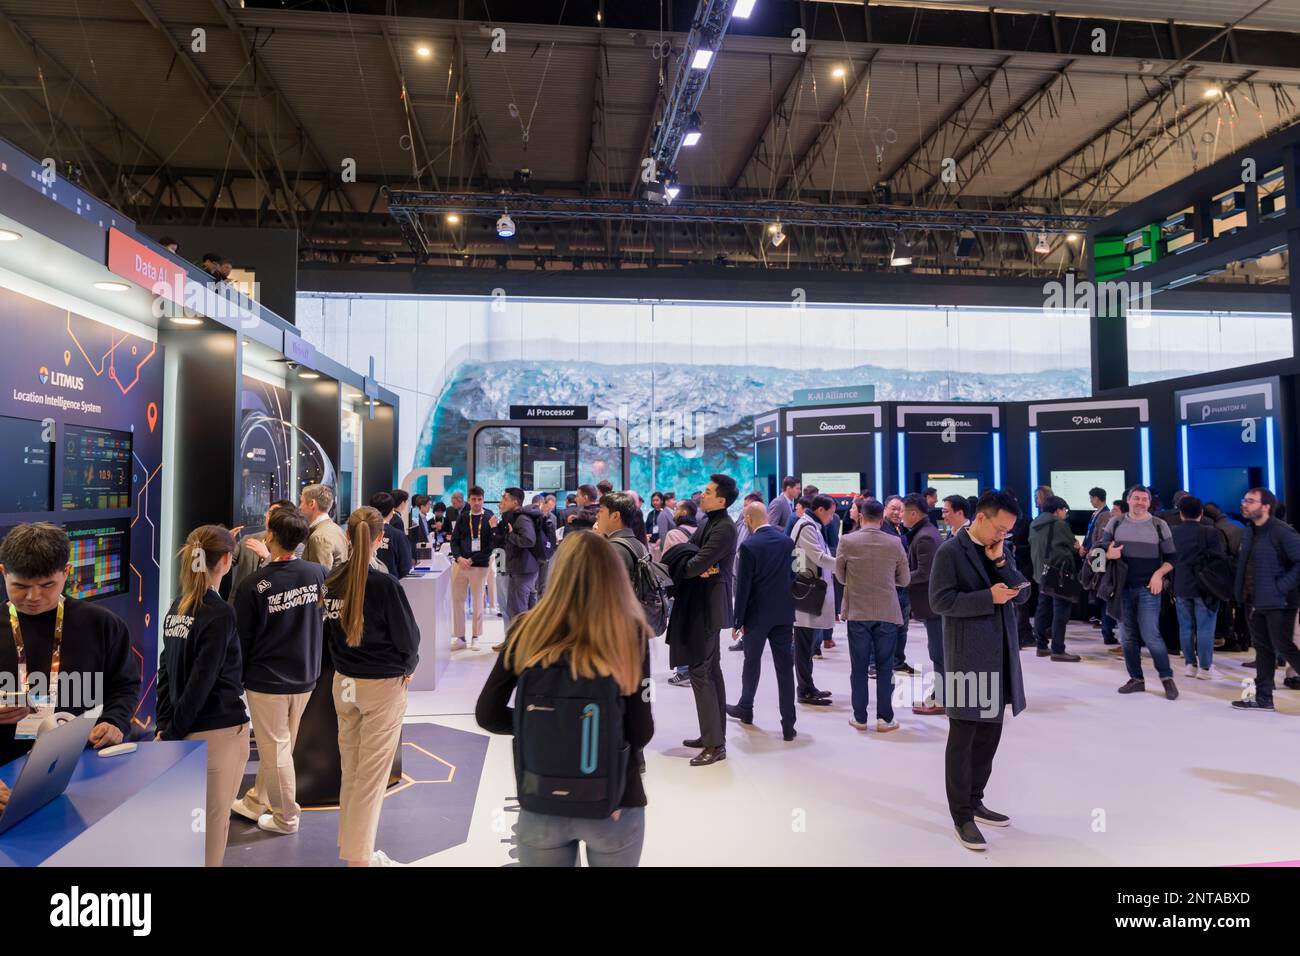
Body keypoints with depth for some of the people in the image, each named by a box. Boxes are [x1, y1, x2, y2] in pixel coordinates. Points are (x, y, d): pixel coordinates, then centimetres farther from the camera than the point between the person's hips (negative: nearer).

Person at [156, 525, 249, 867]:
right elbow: (202, 681, -18)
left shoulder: (177, 608, 6)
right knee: (214, 822, 7)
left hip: (187, 730, 7)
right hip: (220, 730, -7)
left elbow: (166, 671, 7)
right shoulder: (220, 614, -17)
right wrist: (171, 733, -9)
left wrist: (164, 726, 7)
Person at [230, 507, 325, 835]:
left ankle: (286, 817, 25)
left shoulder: (252, 585, -21)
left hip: (266, 680, -4)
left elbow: (241, 640, -12)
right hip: (305, 676, 4)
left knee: (275, 749, 11)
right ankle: (256, 802, 38)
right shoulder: (317, 573, -10)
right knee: (278, 744, 21)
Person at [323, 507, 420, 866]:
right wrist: (407, 668, 6)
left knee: (350, 769, 19)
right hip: (383, 686, -5)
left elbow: (329, 630, 7)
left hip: (343, 683, 6)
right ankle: (359, 855, 13)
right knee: (372, 773, 5)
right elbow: (409, 637, -12)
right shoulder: (384, 584, -19)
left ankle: (350, 841, 32)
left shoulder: (331, 581, -4)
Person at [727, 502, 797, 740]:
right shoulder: (787, 542, 1)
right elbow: (793, 577, 7)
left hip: (757, 614, -3)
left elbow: (743, 586, -13)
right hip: (784, 613, 3)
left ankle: (745, 708, 35)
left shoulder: (748, 546, -14)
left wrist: (737, 620, -6)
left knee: (752, 661, 16)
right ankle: (788, 724, 4)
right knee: (785, 666, 4)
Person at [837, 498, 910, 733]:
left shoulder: (847, 541, -8)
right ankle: (884, 718, 13)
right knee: (885, 667, 9)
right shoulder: (895, 543, -6)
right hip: (887, 614, 0)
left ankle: (860, 718, 15)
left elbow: (840, 576, 4)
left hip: (857, 612, 0)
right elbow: (904, 580, 4)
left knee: (859, 667, 8)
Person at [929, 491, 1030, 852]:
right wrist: (988, 597, -21)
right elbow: (940, 600, -16)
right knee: (963, 737, 0)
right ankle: (961, 816, 9)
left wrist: (1000, 561, -6)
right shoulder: (950, 551, -10)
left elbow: (1022, 594, 6)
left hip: (998, 654, 8)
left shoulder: (999, 551, 12)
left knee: (989, 733, 16)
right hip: (967, 656, -7)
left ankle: (974, 801, 30)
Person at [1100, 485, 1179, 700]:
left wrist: (1159, 574, -13)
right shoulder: (1116, 523, 7)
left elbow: (1171, 558, 3)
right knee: (1127, 636, 8)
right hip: (1123, 588, 3)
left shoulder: (1159, 525, 1)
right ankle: (1136, 679, 19)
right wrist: (1108, 554, -15)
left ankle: (1167, 678, 7)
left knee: (1150, 635, -8)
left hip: (1148, 589, -3)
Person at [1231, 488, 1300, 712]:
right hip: (1253, 601, 8)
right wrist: (1241, 590, 9)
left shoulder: (1282, 532, -14)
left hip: (1277, 602, -8)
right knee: (1263, 649, 13)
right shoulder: (1248, 531, 11)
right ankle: (1263, 698, 19)